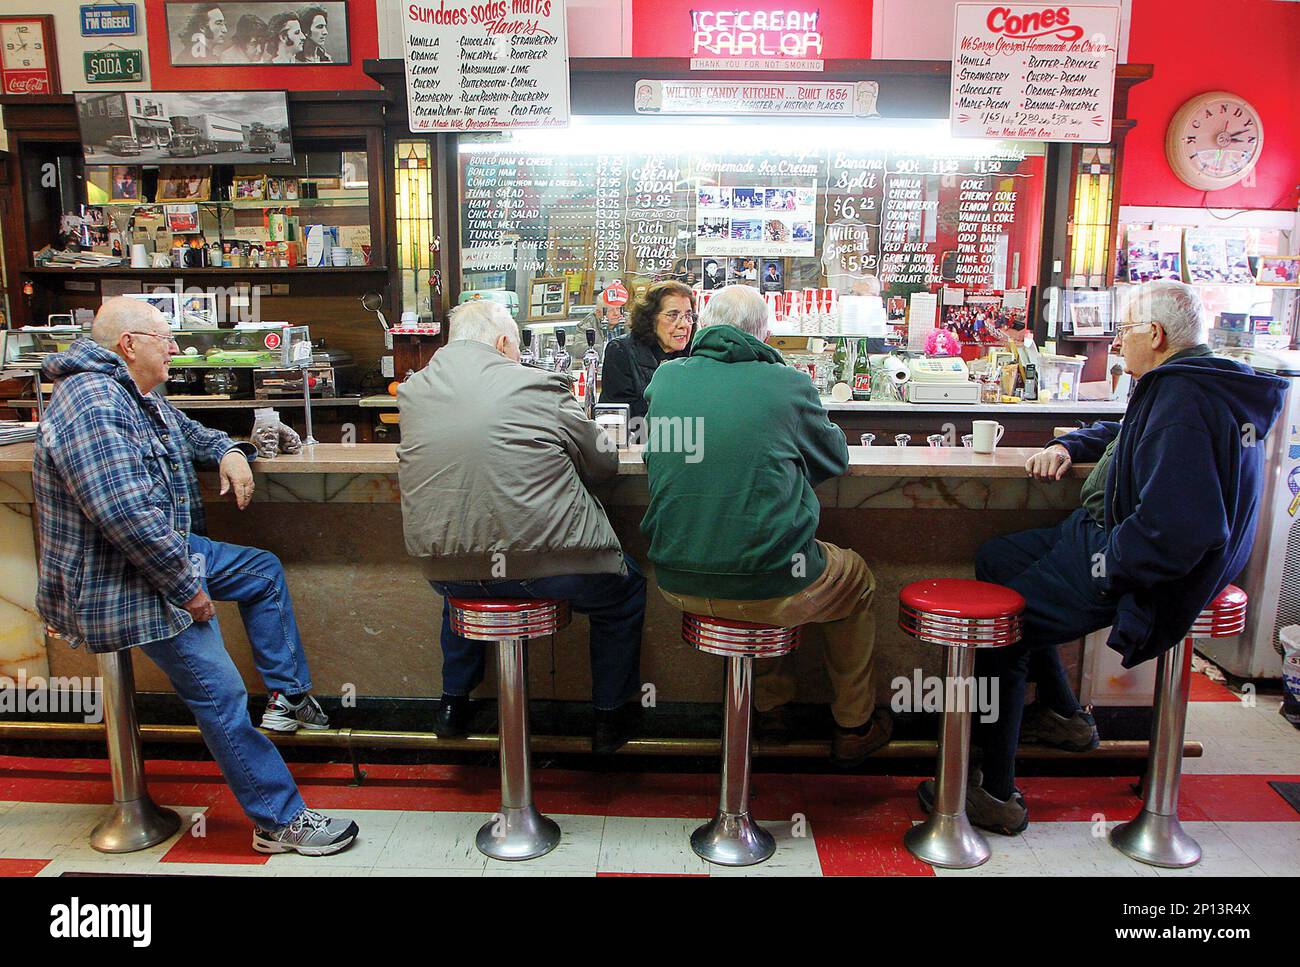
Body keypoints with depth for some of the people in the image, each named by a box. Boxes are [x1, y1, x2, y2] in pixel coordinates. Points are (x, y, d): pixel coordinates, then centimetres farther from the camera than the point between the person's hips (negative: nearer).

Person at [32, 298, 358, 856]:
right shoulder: (92, 405, -25)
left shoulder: (140, 398, 10)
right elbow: (128, 514, -33)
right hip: (121, 584, -11)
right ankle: (281, 821, 1)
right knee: (221, 696, -9)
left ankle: (288, 696, 22)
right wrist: (187, 588, -24)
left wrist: (229, 451, 7)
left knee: (264, 571, 20)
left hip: (170, 548, 11)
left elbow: (191, 434, 31)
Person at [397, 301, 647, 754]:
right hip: (541, 567, -4)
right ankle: (612, 718, 33)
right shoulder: (537, 385, -8)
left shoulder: (412, 390, 3)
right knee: (625, 586, 25)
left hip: (446, 572, 5)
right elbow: (604, 463, 3)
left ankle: (454, 702, 47)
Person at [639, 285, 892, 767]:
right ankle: (854, 727, 39)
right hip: (769, 590, -4)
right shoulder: (787, 384, -7)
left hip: (679, 586, 4)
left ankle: (772, 704, 48)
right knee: (855, 579, 28)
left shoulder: (665, 379, 1)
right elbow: (836, 457, 10)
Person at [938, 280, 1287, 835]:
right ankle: (1063, 715, 27)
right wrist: (1067, 446, 12)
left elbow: (1177, 529, -35)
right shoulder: (1195, 384, 10)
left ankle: (996, 794, 5)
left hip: (1132, 565, -11)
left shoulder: (1184, 398, -26)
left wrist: (1106, 565, -21)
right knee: (994, 560, 22)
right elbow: (1122, 433, 31)